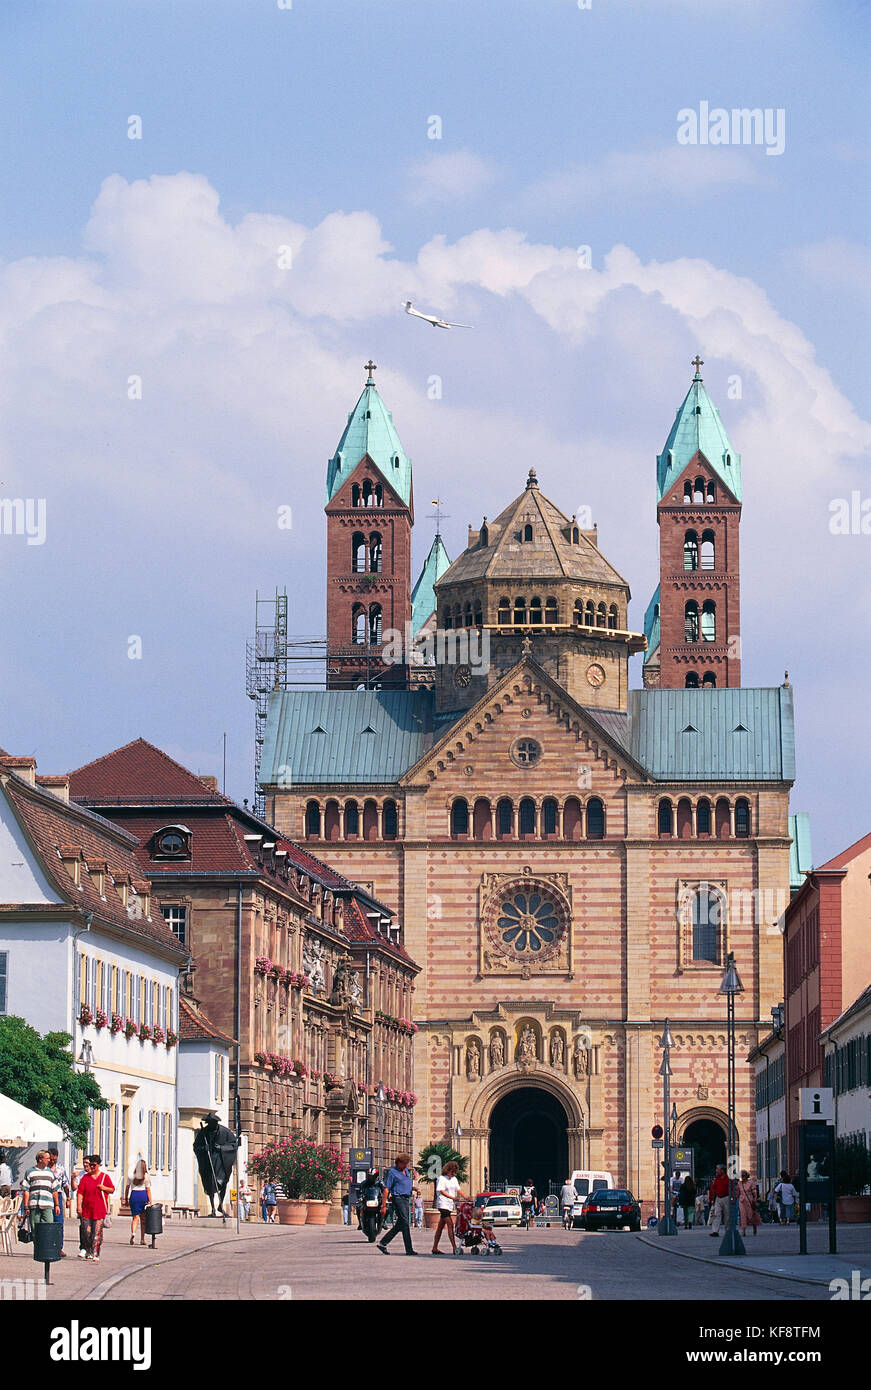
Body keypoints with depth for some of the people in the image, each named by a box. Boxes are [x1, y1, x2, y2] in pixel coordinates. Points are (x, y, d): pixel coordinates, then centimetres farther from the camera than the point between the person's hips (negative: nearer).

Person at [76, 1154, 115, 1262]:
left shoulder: (105, 1177, 7)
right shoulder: (85, 1177, 7)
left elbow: (112, 1189, 13)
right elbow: (80, 1192, 2)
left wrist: (104, 1188, -8)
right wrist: (79, 1206, -7)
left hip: (100, 1209, -2)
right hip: (86, 1209, 2)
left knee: (97, 1232, -7)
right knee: (87, 1232, 1)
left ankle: (96, 1255, -7)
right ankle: (89, 1252, 20)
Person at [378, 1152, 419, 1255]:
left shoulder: (406, 1171, 17)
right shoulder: (392, 1172, -6)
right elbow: (386, 1189, -8)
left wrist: (414, 1187, 6)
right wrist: (383, 1205, -13)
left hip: (406, 1199, 8)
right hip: (398, 1198, -8)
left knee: (399, 1225, 9)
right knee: (405, 1224, -11)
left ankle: (383, 1243, 17)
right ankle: (409, 1249, -11)